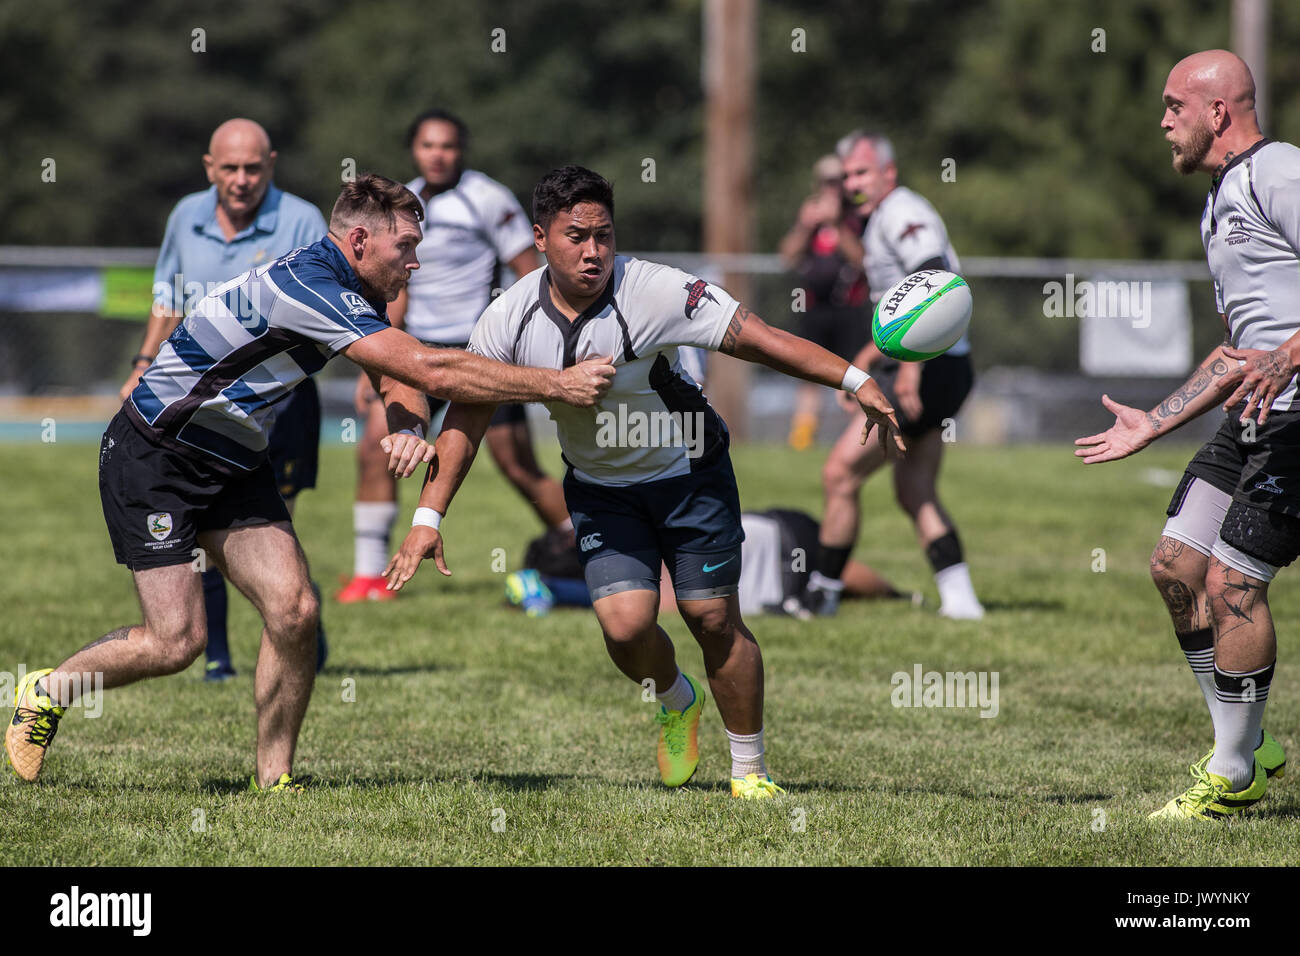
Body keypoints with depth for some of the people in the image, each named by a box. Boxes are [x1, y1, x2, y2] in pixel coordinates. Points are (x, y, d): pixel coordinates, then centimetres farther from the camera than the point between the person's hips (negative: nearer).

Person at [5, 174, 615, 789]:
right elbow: (430, 370, -32)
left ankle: (273, 777, 2)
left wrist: (408, 428, -22)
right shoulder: (307, 286, -29)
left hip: (234, 463, 9)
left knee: (294, 611, -9)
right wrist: (557, 384, -29)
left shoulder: (354, 294, 1)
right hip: (151, 456, -8)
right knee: (176, 641, -12)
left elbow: (399, 382, 4)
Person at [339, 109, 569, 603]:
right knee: (375, 446, -9)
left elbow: (531, 275, -8)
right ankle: (370, 575, -2)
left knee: (521, 470, -4)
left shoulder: (487, 199, -9)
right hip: (421, 351, 5)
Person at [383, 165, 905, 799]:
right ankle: (677, 704, 22)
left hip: (689, 472, -2)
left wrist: (856, 382, -33)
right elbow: (467, 415, -7)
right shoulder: (510, 318, -15)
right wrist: (428, 518, -12)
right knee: (625, 624, -13)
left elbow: (756, 338, -25)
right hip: (598, 488, 2)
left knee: (713, 619, -3)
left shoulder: (655, 291, -25)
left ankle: (749, 768, 16)